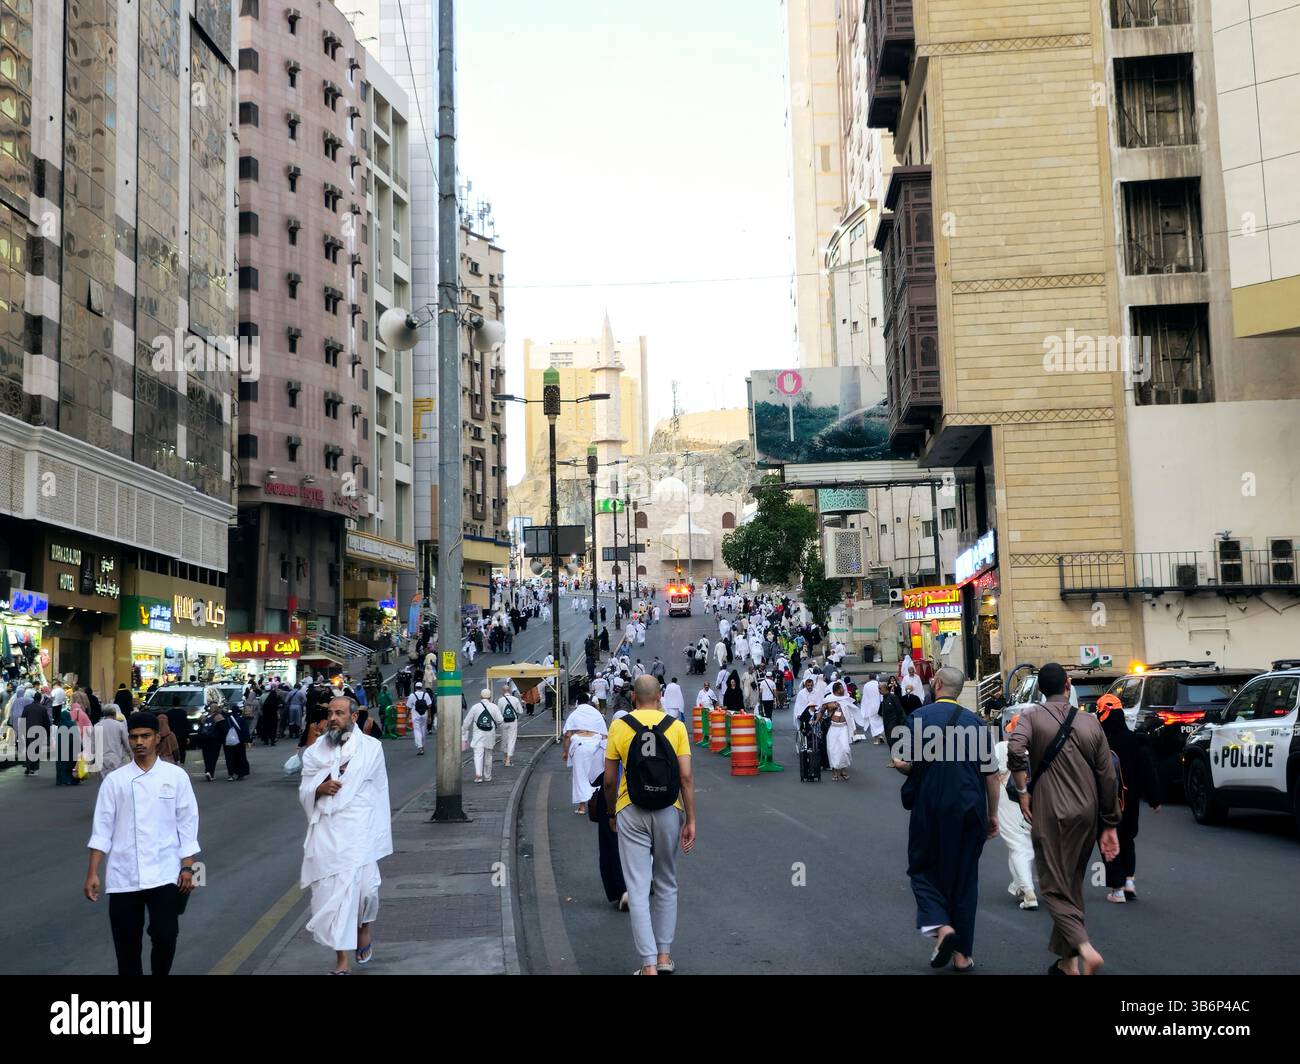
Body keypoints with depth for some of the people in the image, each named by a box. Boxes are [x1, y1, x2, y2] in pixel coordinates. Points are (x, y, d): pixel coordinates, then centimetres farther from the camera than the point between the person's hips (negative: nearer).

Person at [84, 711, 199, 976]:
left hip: (165, 873, -1)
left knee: (165, 937, -9)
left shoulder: (176, 775, 1)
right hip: (124, 876, 1)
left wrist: (187, 867, -3)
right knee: (127, 944, 6)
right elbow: (102, 828, 3)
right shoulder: (114, 780, 2)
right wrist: (92, 873, -2)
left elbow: (187, 823, 2)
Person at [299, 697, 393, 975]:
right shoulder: (314, 751, 8)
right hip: (325, 831, 2)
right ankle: (341, 960, 9)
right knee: (329, 892, 0)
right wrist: (319, 789, -14)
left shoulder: (371, 747, 3)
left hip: (359, 829, -2)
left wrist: (381, 832, 7)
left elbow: (380, 791, 7)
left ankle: (364, 930, 25)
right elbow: (303, 793, 9)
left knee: (364, 886, -9)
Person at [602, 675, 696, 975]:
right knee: (666, 885, 18)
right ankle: (664, 955, 22)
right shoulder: (676, 726, -2)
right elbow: (686, 777, -7)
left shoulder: (619, 727, -2)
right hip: (669, 814, 2)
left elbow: (609, 780, 0)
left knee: (638, 889, 1)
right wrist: (690, 821, -2)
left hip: (631, 814, -1)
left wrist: (612, 813, 16)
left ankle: (649, 964, -4)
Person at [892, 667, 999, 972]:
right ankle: (962, 953, 15)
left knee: (924, 868, 13)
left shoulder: (920, 717, -7)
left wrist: (898, 764, 13)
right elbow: (991, 774, 2)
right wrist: (992, 815, 12)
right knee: (964, 877, 12)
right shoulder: (975, 721, 2)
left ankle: (940, 925, -11)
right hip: (970, 810, 3)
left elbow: (911, 765, -10)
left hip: (930, 810, -3)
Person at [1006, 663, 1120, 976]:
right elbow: (1107, 777, 6)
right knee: (1073, 885, 16)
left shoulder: (1032, 718, -3)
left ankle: (1085, 949, -21)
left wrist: (1023, 791, -11)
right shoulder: (1090, 723, 7)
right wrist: (1110, 825, 12)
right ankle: (1067, 961, 21)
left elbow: (1015, 750, -24)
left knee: (1054, 887, 0)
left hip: (1050, 813, -4)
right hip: (1086, 815, 4)